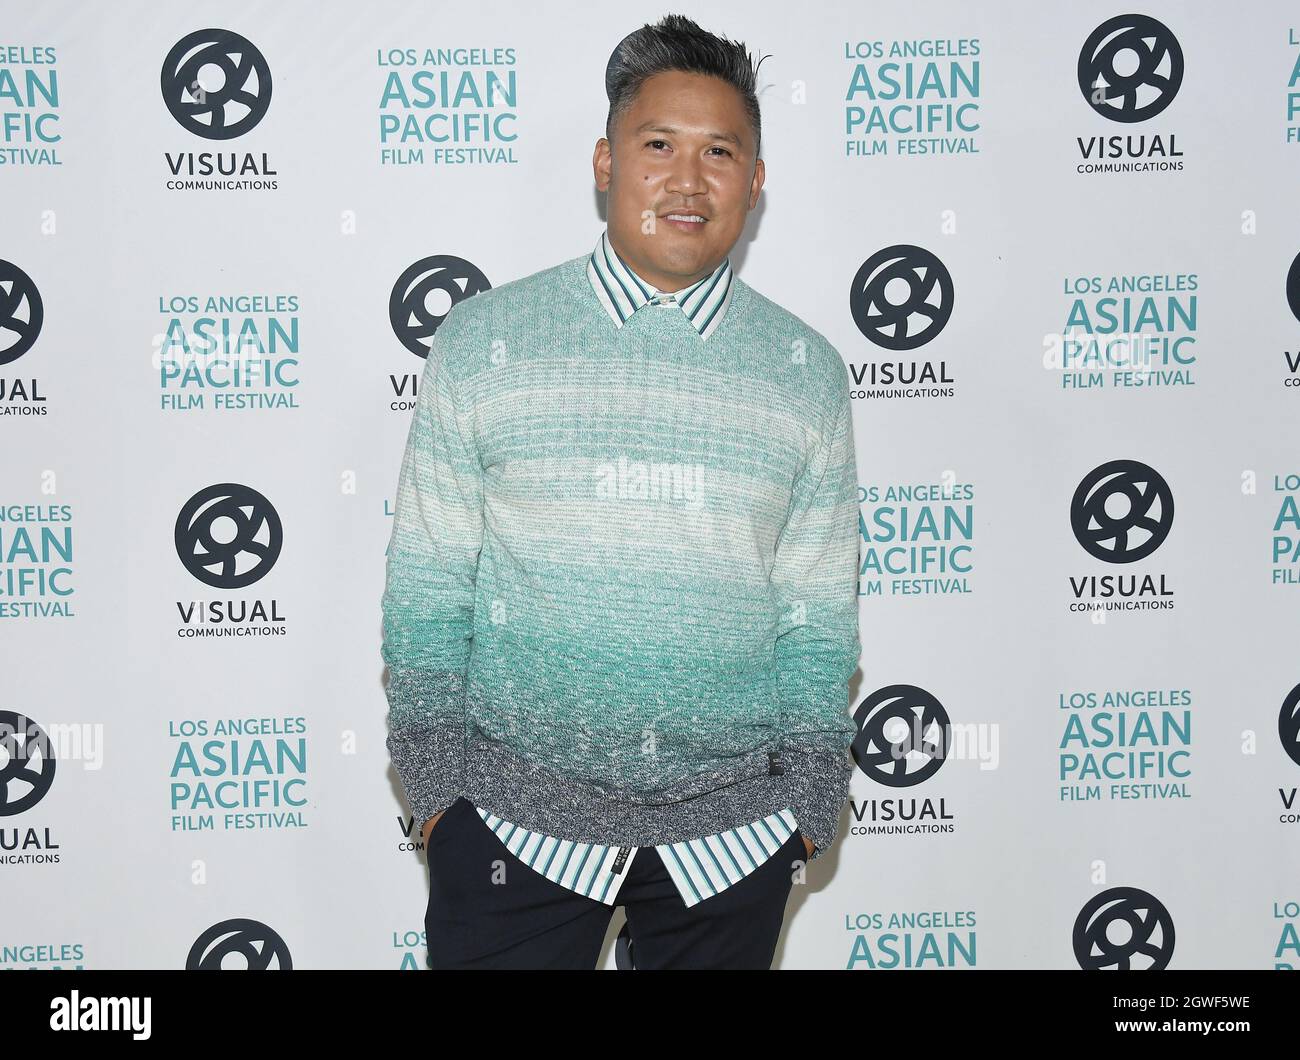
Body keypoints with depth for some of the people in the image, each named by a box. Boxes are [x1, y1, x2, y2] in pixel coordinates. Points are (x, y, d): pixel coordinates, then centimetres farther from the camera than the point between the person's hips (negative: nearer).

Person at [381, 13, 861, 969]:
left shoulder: (806, 372, 4)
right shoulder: (483, 342, 0)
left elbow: (818, 610, 7)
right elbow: (427, 583, 2)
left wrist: (813, 793, 5)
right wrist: (436, 777, -1)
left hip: (733, 827, 2)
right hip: (515, 810, -1)